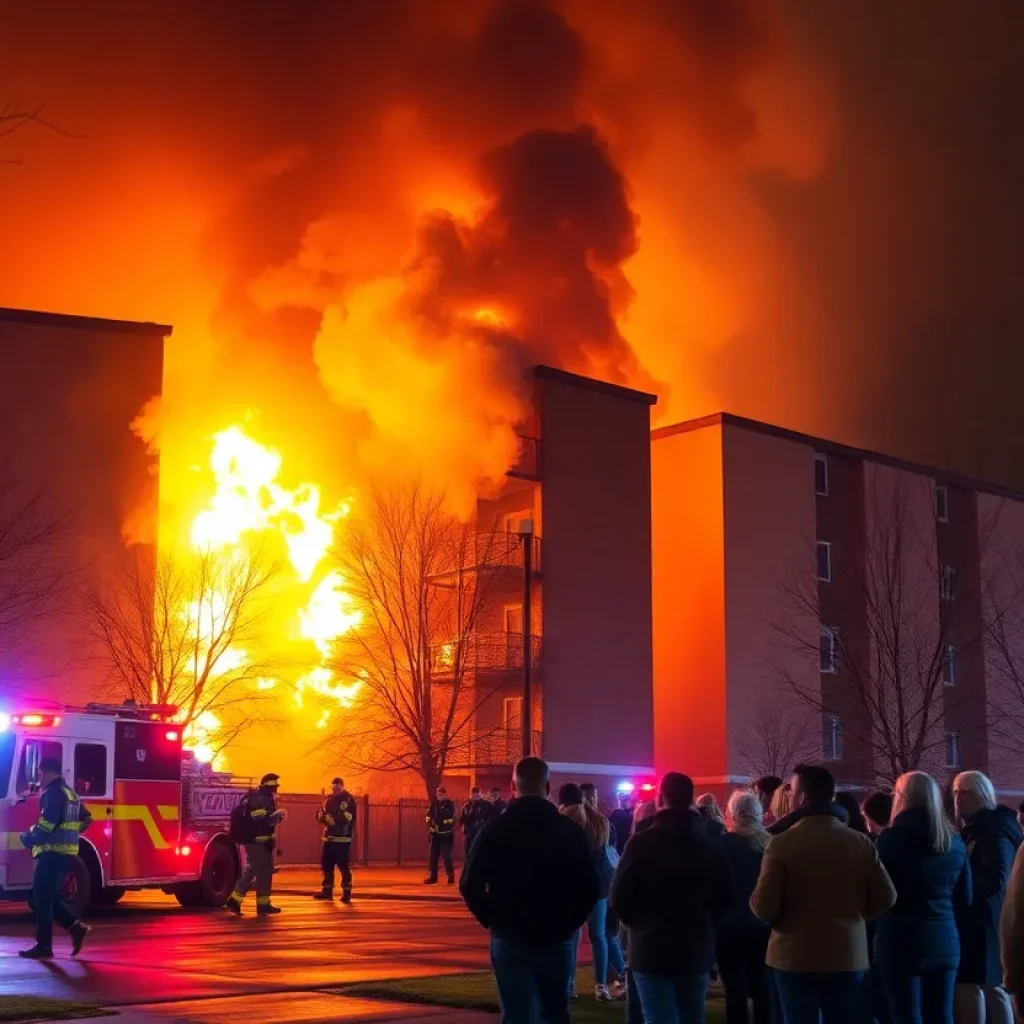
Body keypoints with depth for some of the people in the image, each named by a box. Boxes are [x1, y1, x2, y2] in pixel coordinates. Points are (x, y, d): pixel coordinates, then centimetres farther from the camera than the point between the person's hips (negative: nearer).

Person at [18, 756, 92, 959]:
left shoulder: (53, 793, -13)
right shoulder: (69, 793, 18)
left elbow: (46, 825, -20)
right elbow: (86, 819, 24)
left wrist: (27, 838, -7)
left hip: (53, 852, -10)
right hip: (66, 852, 10)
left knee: (42, 898, -5)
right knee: (48, 897, 15)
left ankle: (43, 945, -4)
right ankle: (75, 927, 7)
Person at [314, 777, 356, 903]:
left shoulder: (349, 800, -7)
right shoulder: (329, 799, 14)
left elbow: (346, 818, -20)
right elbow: (321, 815, 13)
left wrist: (332, 816, -23)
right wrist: (321, 814, -9)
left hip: (343, 839, -7)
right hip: (329, 838, 7)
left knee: (344, 866, -7)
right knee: (326, 864, 10)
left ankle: (347, 892, 0)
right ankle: (327, 890, 21)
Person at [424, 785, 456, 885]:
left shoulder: (450, 805, -9)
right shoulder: (434, 805, 7)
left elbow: (452, 819, -13)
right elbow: (429, 816, 14)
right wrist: (431, 824, 0)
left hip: (446, 835, -6)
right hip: (435, 834, 6)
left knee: (446, 856, -12)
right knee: (433, 856, 10)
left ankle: (451, 876, -3)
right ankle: (433, 877, 19)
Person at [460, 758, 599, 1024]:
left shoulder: (495, 829, -6)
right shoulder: (570, 830, -4)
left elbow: (470, 885, -8)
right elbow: (588, 887, -5)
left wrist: (493, 920, 6)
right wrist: (568, 922, 8)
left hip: (509, 938, -1)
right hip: (556, 939, 1)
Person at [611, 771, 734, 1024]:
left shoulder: (642, 842, -12)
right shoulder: (711, 844, 4)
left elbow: (619, 897, -10)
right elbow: (725, 897, 9)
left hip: (652, 949, -4)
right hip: (697, 949, 4)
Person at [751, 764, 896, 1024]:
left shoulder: (782, 843, -13)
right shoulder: (861, 843, -1)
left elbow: (763, 907, -14)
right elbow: (885, 898, 0)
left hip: (796, 959, -3)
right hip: (848, 957, 3)